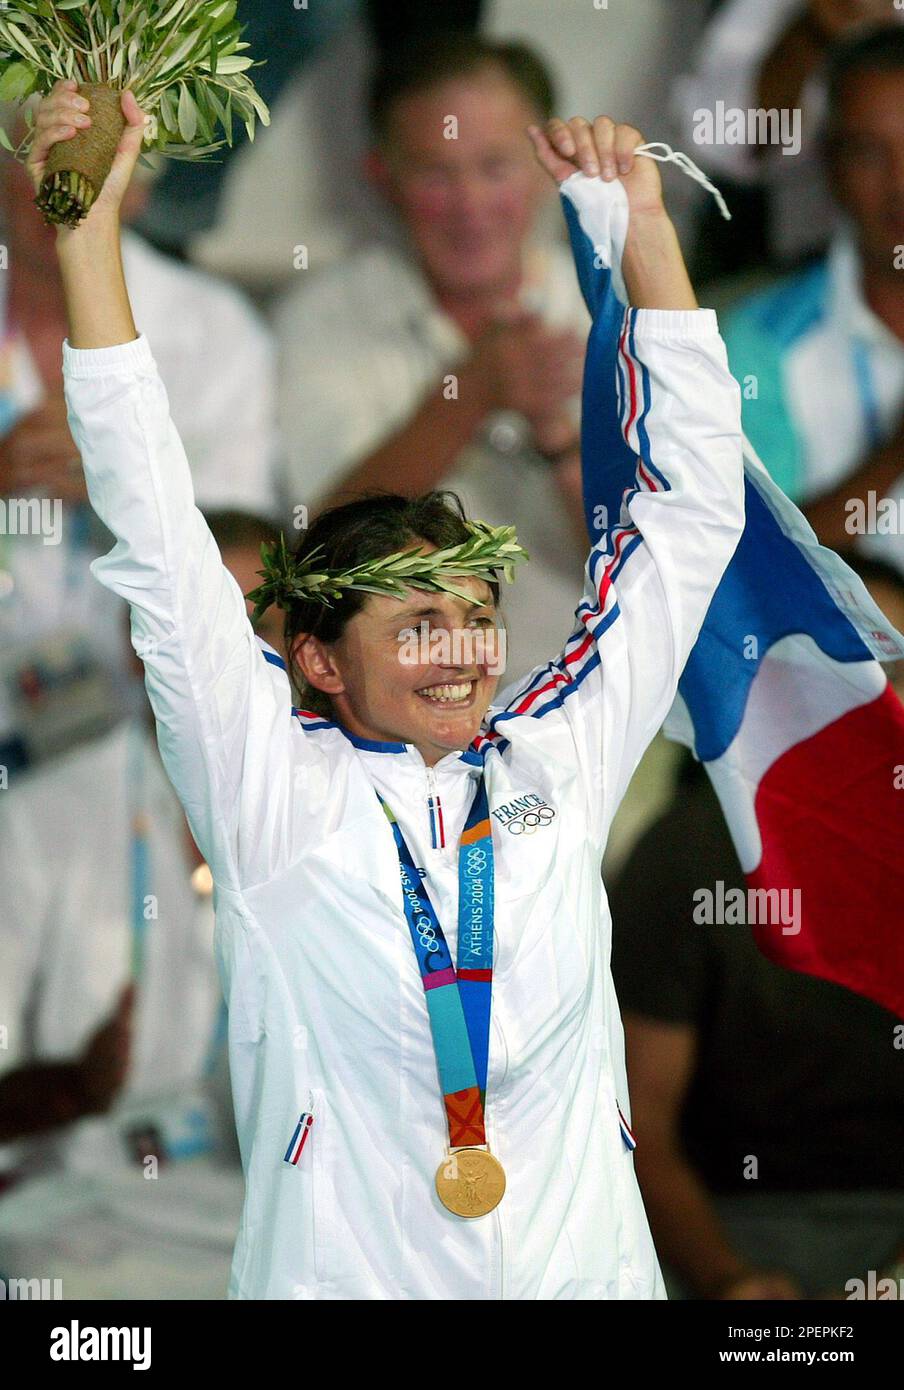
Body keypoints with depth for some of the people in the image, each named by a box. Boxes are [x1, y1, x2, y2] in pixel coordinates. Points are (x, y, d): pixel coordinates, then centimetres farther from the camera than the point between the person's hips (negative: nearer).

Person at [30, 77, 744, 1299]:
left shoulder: (559, 762, 6)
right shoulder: (273, 793, -1)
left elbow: (691, 510, 10)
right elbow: (156, 534, -6)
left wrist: (644, 231, 7)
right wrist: (89, 229, -9)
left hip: (585, 1268, 3)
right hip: (345, 1276, -3)